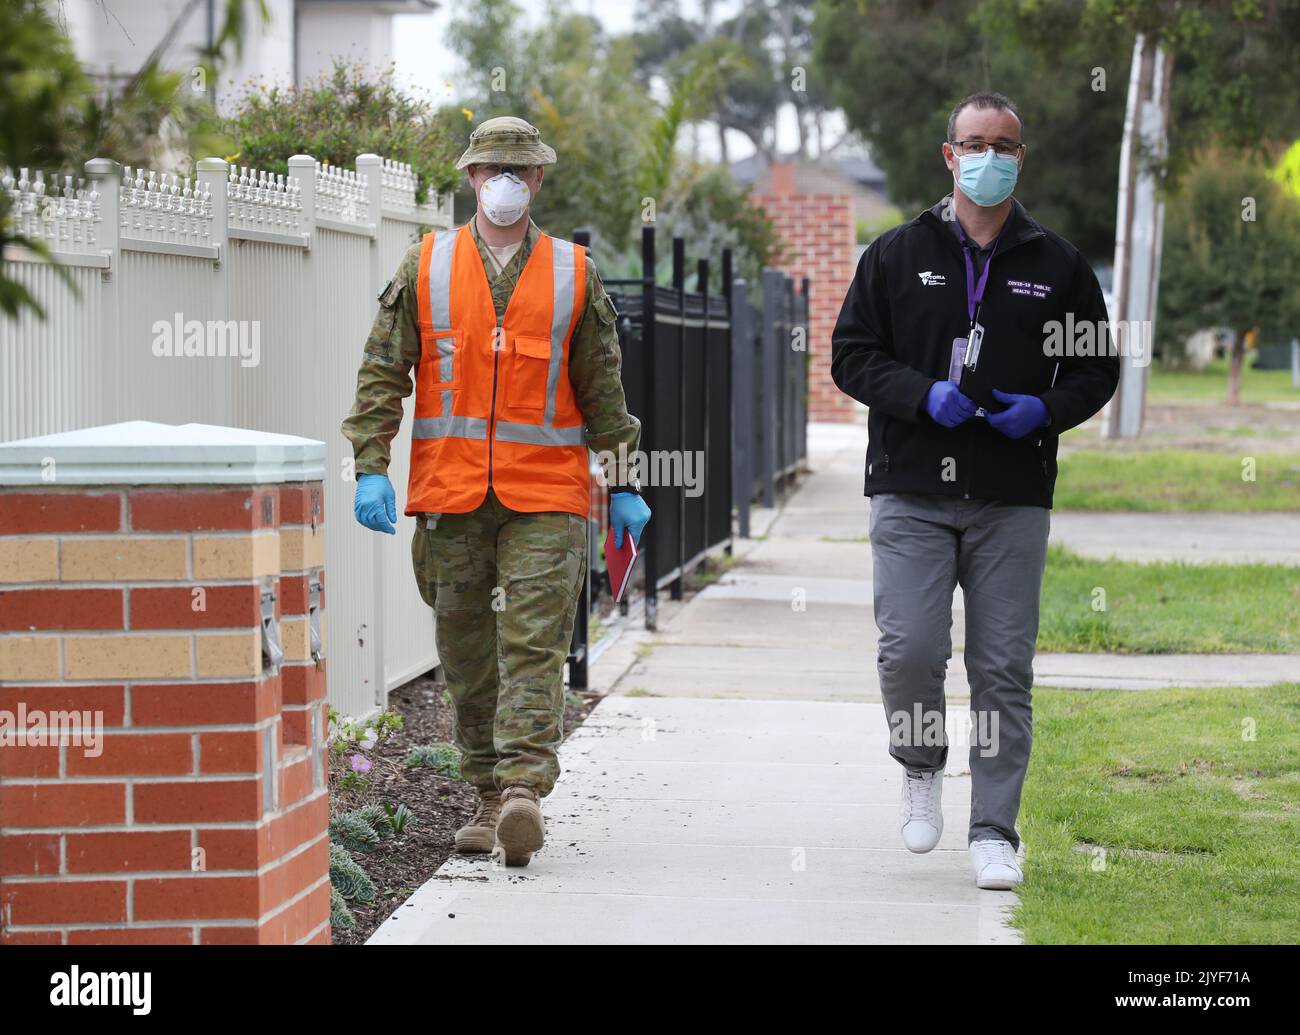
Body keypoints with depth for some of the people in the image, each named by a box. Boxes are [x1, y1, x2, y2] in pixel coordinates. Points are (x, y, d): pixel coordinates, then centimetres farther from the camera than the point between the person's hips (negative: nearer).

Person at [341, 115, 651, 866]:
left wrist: (624, 486, 10)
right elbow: (382, 374, 6)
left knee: (534, 643, -12)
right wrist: (371, 469, -4)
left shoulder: (575, 274, 8)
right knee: (467, 653, 7)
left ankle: (525, 791, -19)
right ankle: (490, 799, 16)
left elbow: (604, 389, 12)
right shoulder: (425, 268, 8)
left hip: (546, 496, -1)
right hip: (449, 493, 2)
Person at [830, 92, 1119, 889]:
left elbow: (1098, 368, 14)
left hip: (1014, 501, 1)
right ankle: (922, 765, 21)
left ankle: (994, 831, 5)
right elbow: (851, 353, 6)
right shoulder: (898, 255, 7)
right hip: (912, 494, -1)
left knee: (1004, 669, -1)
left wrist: (1046, 411, -6)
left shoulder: (1058, 265, 10)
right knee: (909, 652, -10)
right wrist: (923, 395, -11)